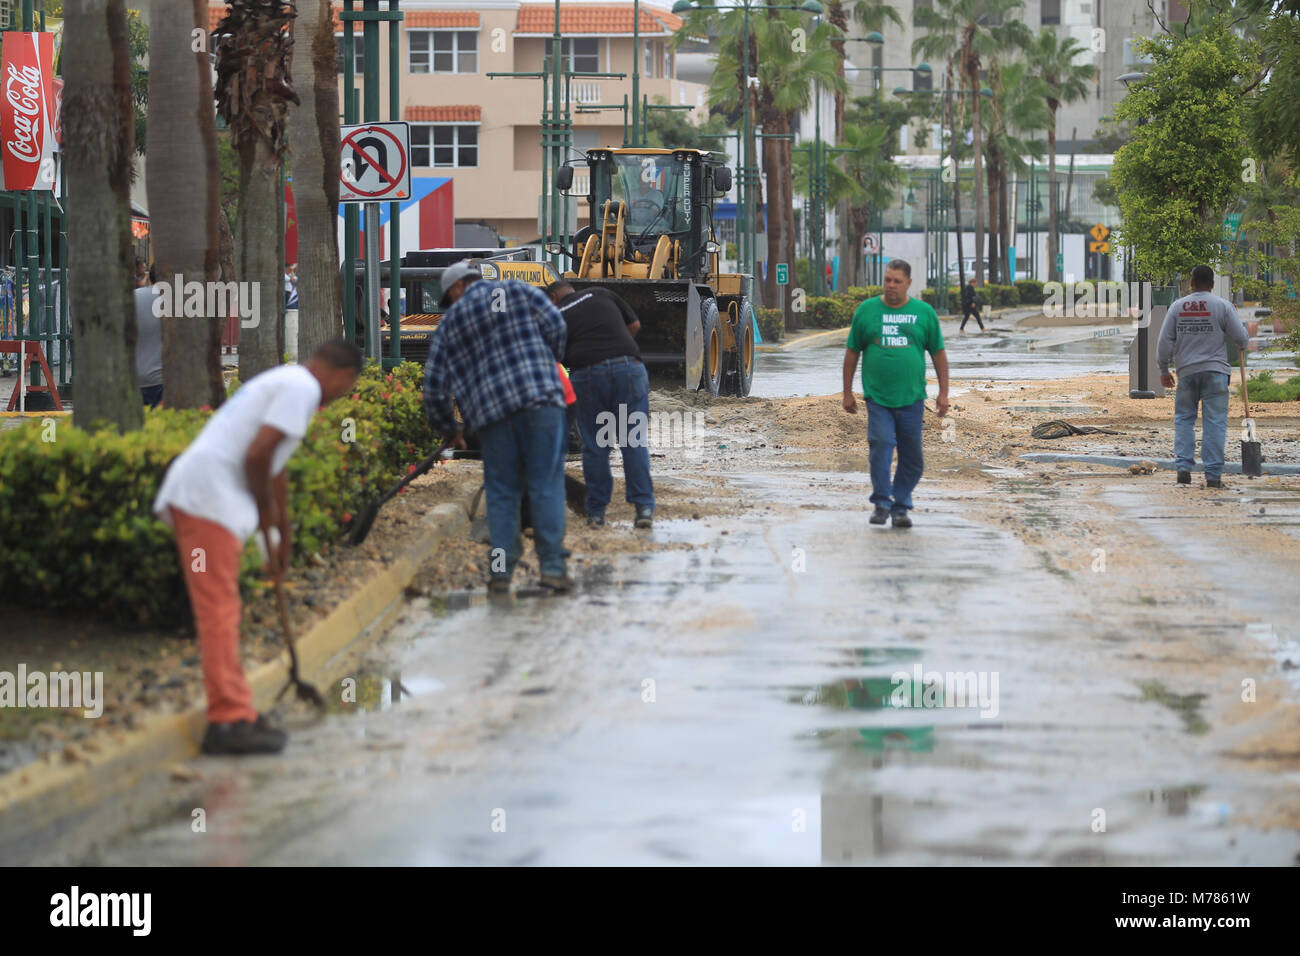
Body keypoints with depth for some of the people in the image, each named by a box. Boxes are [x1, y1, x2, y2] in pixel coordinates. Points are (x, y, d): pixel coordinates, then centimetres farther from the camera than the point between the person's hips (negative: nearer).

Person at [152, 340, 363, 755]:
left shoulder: (282, 381, 25)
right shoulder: (302, 388, -7)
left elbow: (274, 467, 35)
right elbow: (258, 453, -18)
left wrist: (282, 534, 42)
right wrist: (265, 509, -1)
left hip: (194, 495, 10)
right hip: (211, 495, -10)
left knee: (221, 611, 14)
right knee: (219, 611, -9)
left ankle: (237, 713, 19)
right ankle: (229, 720, -10)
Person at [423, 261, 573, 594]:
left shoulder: (449, 324, 17)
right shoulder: (519, 292, 14)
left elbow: (434, 387, 14)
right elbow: (555, 326, 1)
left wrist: (449, 429, 28)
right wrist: (549, 364, 19)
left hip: (491, 414, 1)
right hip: (540, 398, -1)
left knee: (502, 494, 9)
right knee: (546, 486, -1)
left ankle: (500, 572, 5)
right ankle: (553, 567, -5)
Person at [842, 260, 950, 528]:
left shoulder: (924, 313, 7)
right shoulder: (867, 310, 5)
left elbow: (938, 354, 11)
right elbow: (852, 353, 10)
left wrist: (943, 393, 6)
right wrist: (847, 393, 8)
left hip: (911, 398, 1)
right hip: (877, 398, -1)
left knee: (912, 457, 3)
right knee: (880, 446, -15)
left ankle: (901, 506, 15)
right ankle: (881, 503, -5)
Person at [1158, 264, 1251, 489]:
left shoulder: (1178, 307, 4)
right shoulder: (1222, 306, -3)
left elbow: (1165, 341, 4)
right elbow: (1241, 337, -2)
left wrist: (1164, 370, 14)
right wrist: (1242, 344, 23)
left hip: (1187, 371, 2)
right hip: (1215, 372, -2)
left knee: (1183, 419, 13)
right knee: (1214, 422, 0)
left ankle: (1183, 467, 1)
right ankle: (1213, 474, -3)